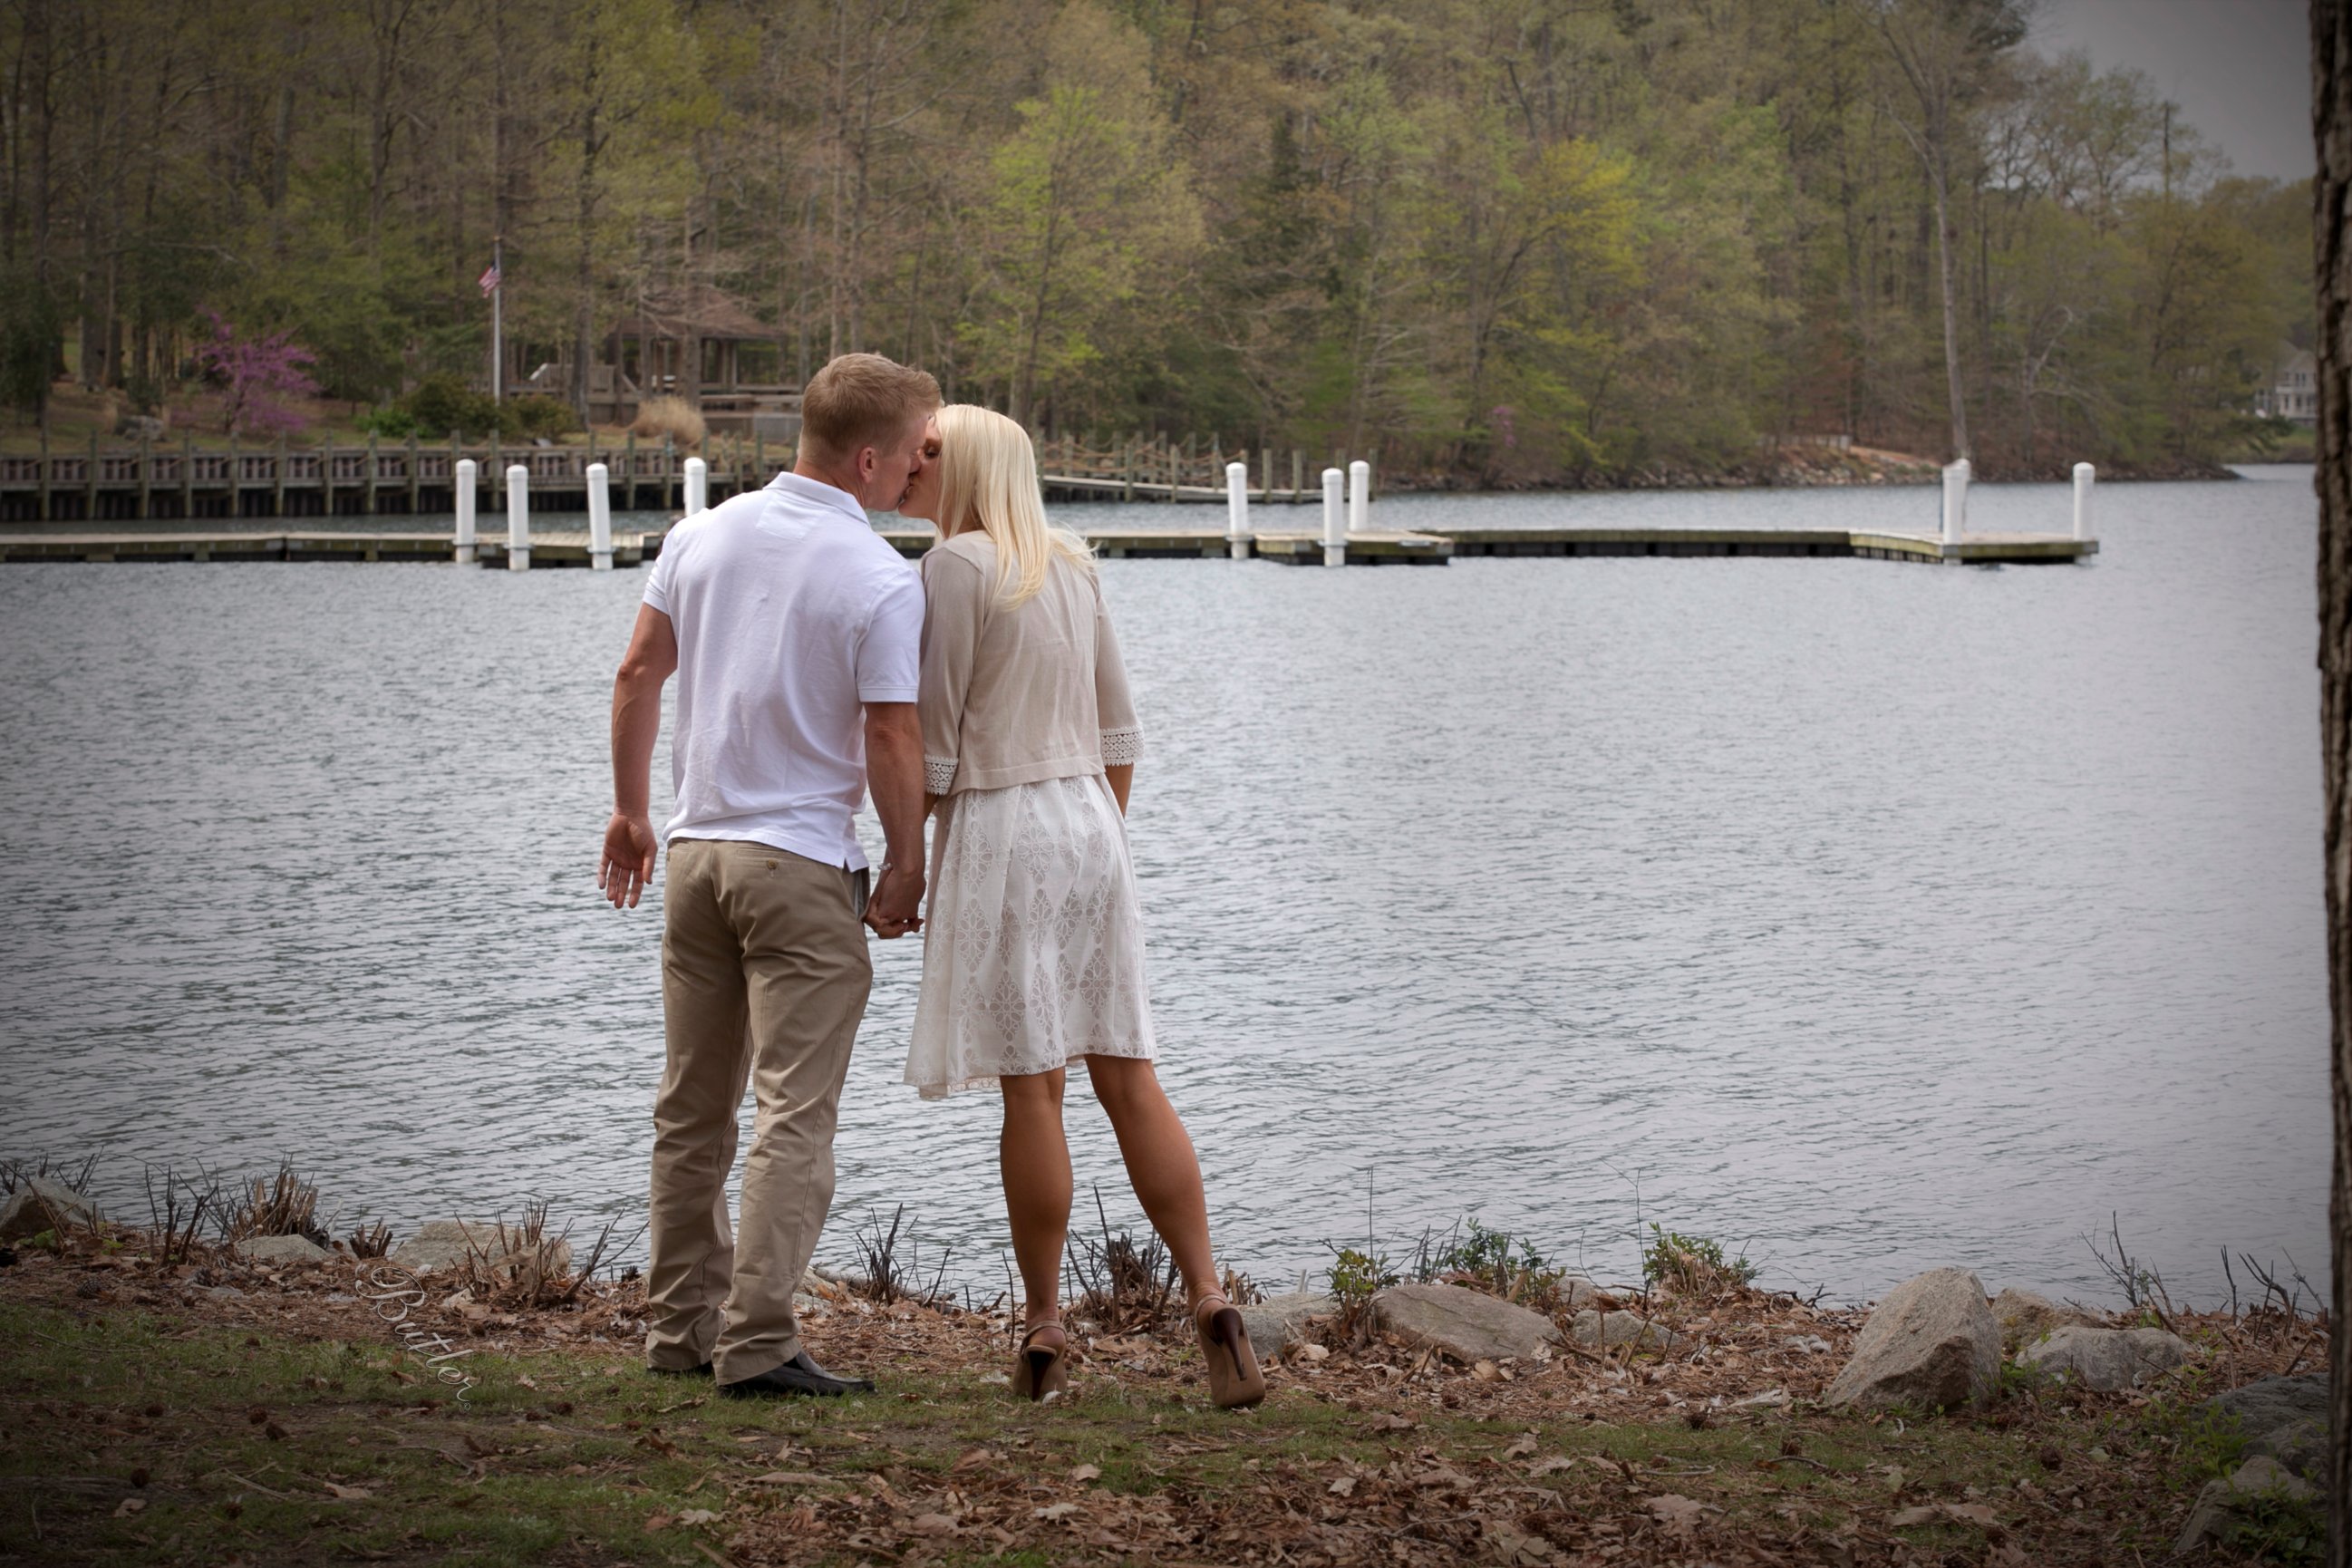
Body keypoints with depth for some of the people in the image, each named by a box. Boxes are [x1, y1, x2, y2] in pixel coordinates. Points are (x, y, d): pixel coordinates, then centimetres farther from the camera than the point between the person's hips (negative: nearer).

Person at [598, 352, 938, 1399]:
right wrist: (907, 868, -2)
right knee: (793, 1114, -3)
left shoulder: (705, 534, 5)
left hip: (695, 847, 7)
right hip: (802, 862, -6)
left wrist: (629, 808, 18)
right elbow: (891, 739, -14)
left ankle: (682, 1324, 20)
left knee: (693, 1106, 14)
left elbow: (638, 674, 8)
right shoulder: (881, 581, -13)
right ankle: (756, 1344, -7)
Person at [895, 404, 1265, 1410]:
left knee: (1031, 1086, -2)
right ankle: (1211, 1305, -2)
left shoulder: (955, 565, -8)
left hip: (999, 833, -7)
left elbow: (932, 743, -10)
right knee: (1127, 1075, 5)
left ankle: (1044, 1330, 4)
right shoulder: (1070, 566, 14)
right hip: (1089, 824, 7)